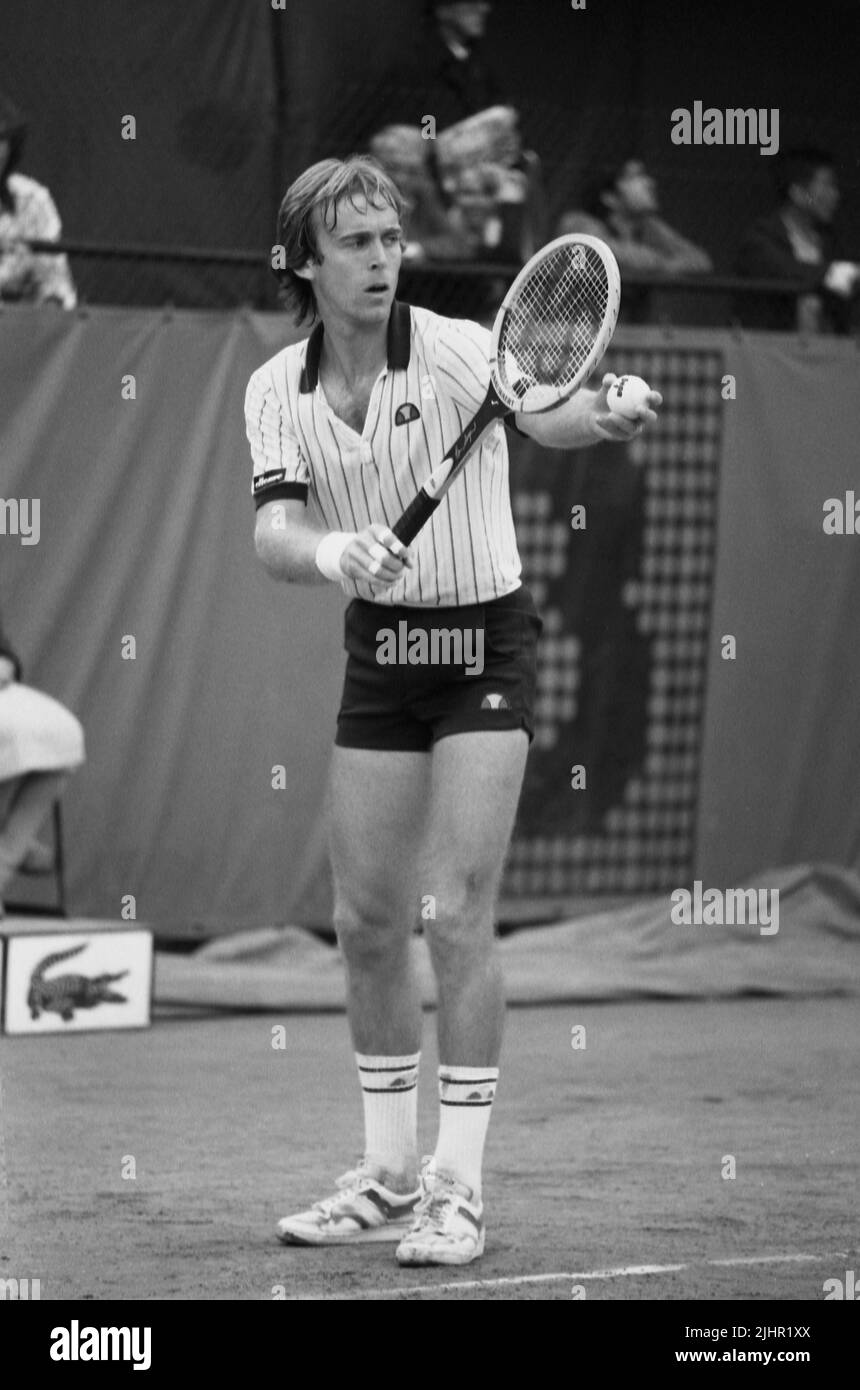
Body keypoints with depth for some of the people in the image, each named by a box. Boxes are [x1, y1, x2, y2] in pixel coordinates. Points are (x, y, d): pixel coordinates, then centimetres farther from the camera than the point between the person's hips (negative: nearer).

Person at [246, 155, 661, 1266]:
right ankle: (389, 1174, 22)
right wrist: (328, 553, -38)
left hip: (484, 642, -5)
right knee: (366, 922, 8)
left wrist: (597, 416, -59)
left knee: (455, 915, -11)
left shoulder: (455, 350, -15)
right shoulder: (278, 393, -2)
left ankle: (458, 1188, -5)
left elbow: (533, 412, -35)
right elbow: (272, 529, -14)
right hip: (378, 646, 5)